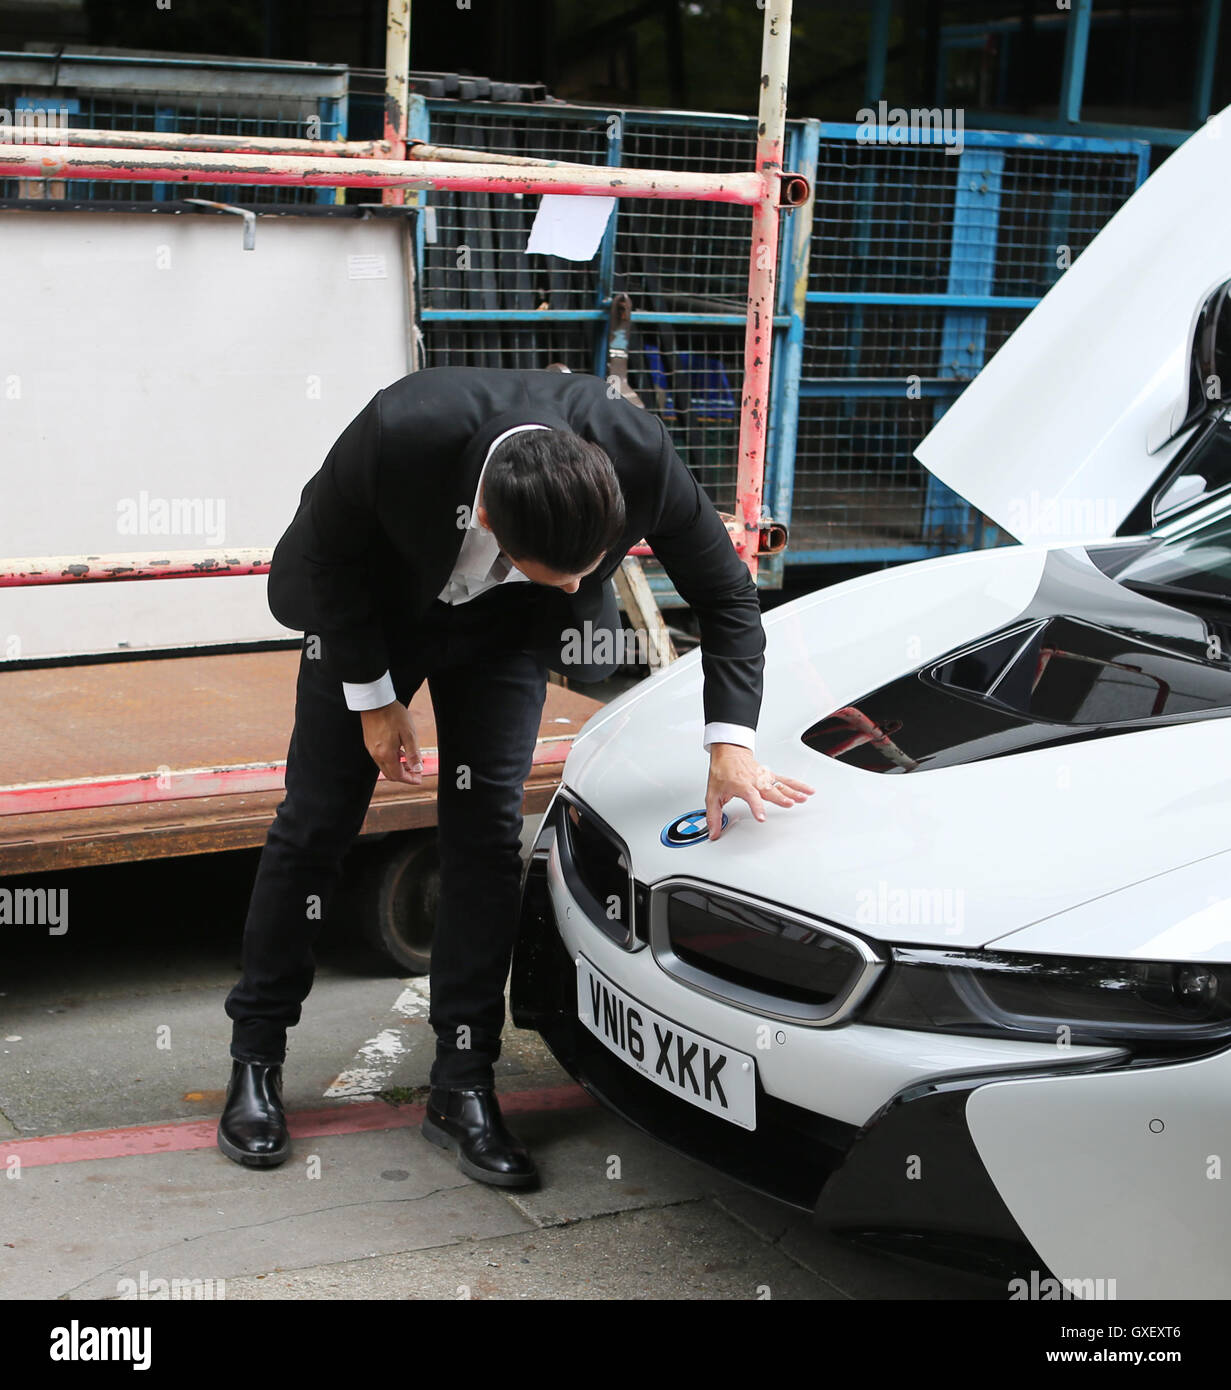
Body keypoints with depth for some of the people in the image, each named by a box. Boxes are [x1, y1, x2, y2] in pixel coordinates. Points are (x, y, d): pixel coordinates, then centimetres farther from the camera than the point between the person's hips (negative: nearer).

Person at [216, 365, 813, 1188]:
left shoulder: (638, 455, -35)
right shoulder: (402, 433, -41)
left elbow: (727, 594, -18)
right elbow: (326, 552, -19)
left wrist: (732, 741, -30)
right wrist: (372, 697, -14)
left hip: (505, 629, 1)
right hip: (372, 606, -1)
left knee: (487, 831, -6)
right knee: (316, 824, 2)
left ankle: (463, 1088, 4)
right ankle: (256, 1058, 18)